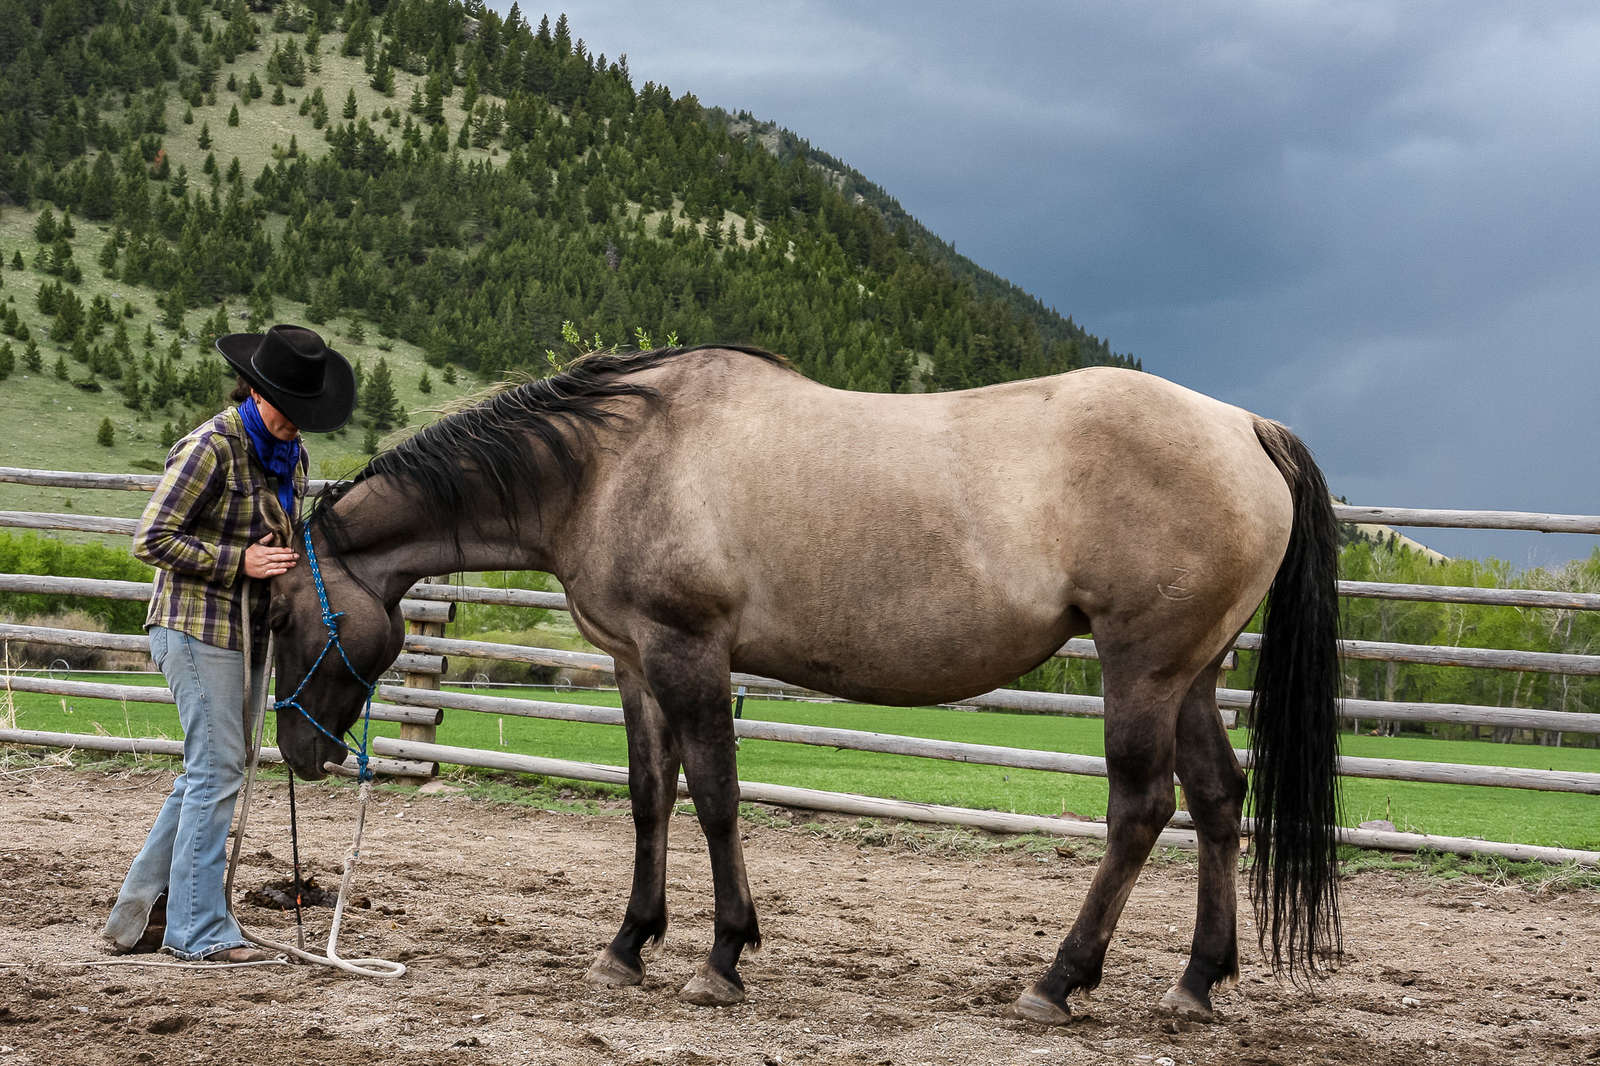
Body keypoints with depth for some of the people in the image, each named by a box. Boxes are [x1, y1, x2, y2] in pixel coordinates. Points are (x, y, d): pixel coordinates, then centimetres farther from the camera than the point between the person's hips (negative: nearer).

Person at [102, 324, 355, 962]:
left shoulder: (291, 453, 11)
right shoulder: (213, 447, -15)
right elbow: (152, 539, -16)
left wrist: (290, 561, 5)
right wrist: (239, 562, -21)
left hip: (250, 631, 9)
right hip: (199, 628, -9)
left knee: (209, 773, 12)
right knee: (217, 772, -8)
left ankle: (138, 914, 22)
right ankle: (201, 930, -1)